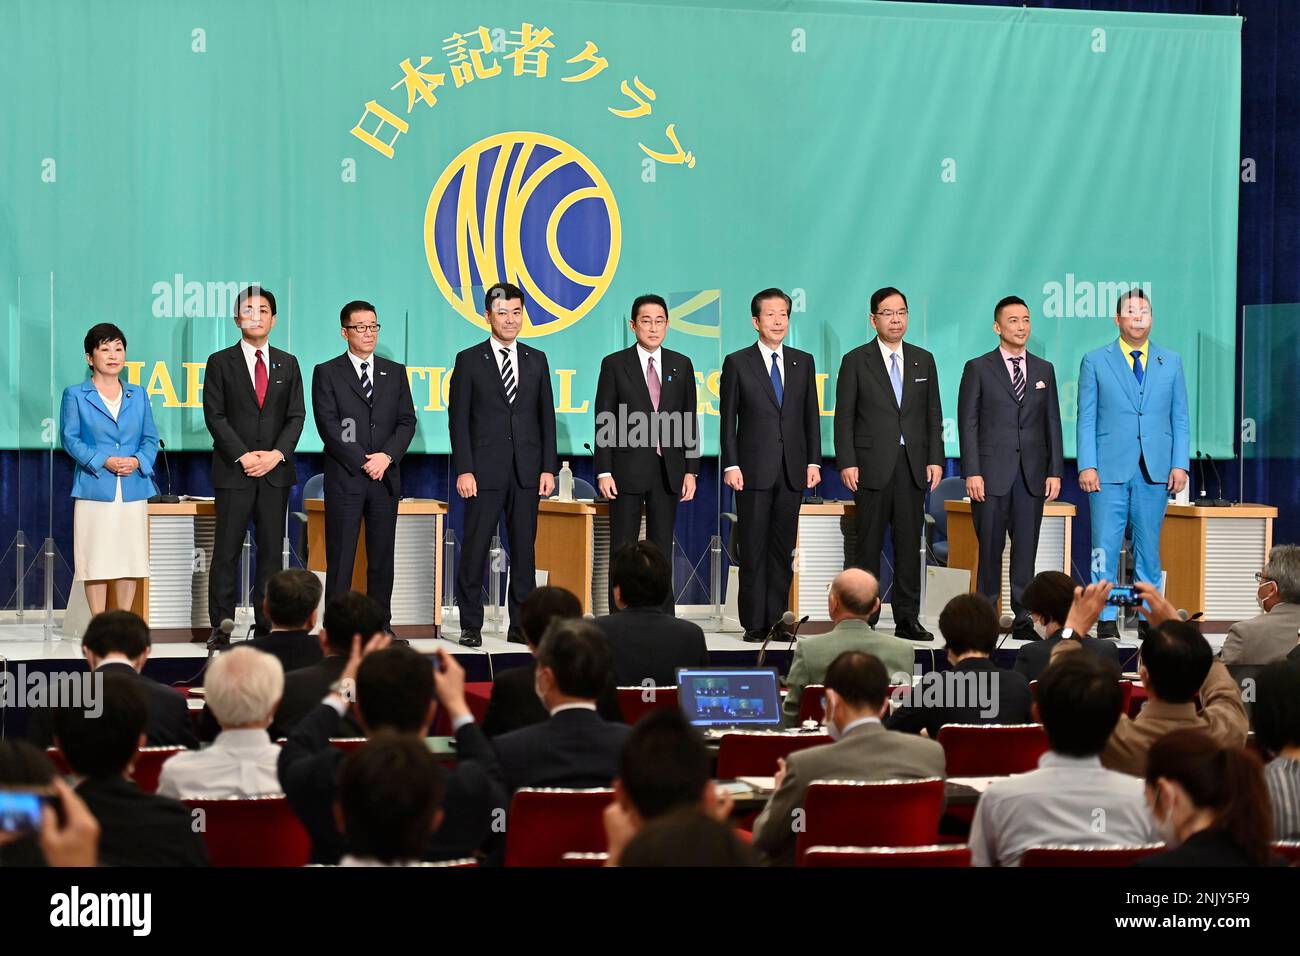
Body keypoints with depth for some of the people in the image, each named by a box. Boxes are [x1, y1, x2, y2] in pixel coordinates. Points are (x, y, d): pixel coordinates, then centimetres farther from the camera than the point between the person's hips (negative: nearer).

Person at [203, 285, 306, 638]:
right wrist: (242, 456, -11)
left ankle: (267, 624, 6)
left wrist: (277, 454, -8)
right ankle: (221, 626, 1)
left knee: (271, 550, 3)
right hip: (233, 472, -2)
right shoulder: (220, 362, 4)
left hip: (276, 471, 3)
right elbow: (214, 415, -2)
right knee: (226, 552, -2)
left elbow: (296, 416, 7)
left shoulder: (288, 364, 12)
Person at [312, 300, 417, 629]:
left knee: (382, 558, 5)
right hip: (344, 479, -3)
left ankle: (381, 624, 10)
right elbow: (329, 426, -7)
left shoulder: (395, 372, 13)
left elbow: (406, 421, 7)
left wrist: (387, 456, -10)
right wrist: (363, 461, -13)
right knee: (340, 557, -3)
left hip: (386, 478, 3)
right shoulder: (327, 373, 2)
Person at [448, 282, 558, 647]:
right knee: (474, 549, -1)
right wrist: (463, 470, -10)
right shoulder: (469, 360, 2)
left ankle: (521, 624, 11)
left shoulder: (536, 360, 11)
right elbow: (458, 420, -1)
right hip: (484, 472, -3)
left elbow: (546, 417, 11)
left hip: (527, 472, 3)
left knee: (524, 549, 5)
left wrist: (548, 468, 3)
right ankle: (471, 626, 5)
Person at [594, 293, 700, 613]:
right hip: (627, 471, -2)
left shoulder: (681, 365, 9)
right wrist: (603, 472, -9)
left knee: (662, 549, 7)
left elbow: (690, 422, 9)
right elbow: (604, 423, -2)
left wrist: (691, 471, 2)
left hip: (668, 471, 3)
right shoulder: (614, 364, 1)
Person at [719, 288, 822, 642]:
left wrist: (814, 461, 3)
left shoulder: (803, 362, 10)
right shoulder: (737, 363, 1)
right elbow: (728, 420, 0)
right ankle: (754, 623, 2)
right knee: (753, 550, -1)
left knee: (783, 549, 5)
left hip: (792, 471, 3)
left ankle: (776, 619, 9)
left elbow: (812, 416, 11)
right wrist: (731, 465, -8)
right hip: (754, 470, -3)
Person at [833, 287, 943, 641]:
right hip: (872, 465, -3)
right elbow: (844, 417, -1)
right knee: (869, 544, 0)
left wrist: (935, 459, 3)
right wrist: (847, 463, -9)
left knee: (909, 544, 4)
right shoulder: (856, 361, 1)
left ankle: (907, 619, 7)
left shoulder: (923, 360, 11)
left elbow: (933, 414, 11)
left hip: (913, 466, 3)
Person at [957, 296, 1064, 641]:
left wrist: (1055, 471, 4)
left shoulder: (1044, 370, 13)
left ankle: (1023, 620, 7)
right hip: (991, 473, -3)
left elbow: (1052, 424, 12)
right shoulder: (978, 369, 3)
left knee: (1026, 549, 3)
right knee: (990, 548, 0)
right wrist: (972, 472, -9)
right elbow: (968, 424, -1)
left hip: (1032, 475, 3)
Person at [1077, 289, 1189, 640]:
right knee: (1106, 546, -4)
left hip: (1156, 471, 2)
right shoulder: (1095, 361, 6)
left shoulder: (1171, 362, 12)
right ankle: (1106, 619, 0)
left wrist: (1180, 465, 1)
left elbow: (1180, 419, 11)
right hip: (1110, 470, -2)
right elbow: (1086, 419, 3)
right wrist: (1087, 465, -6)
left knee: (1149, 546, 6)